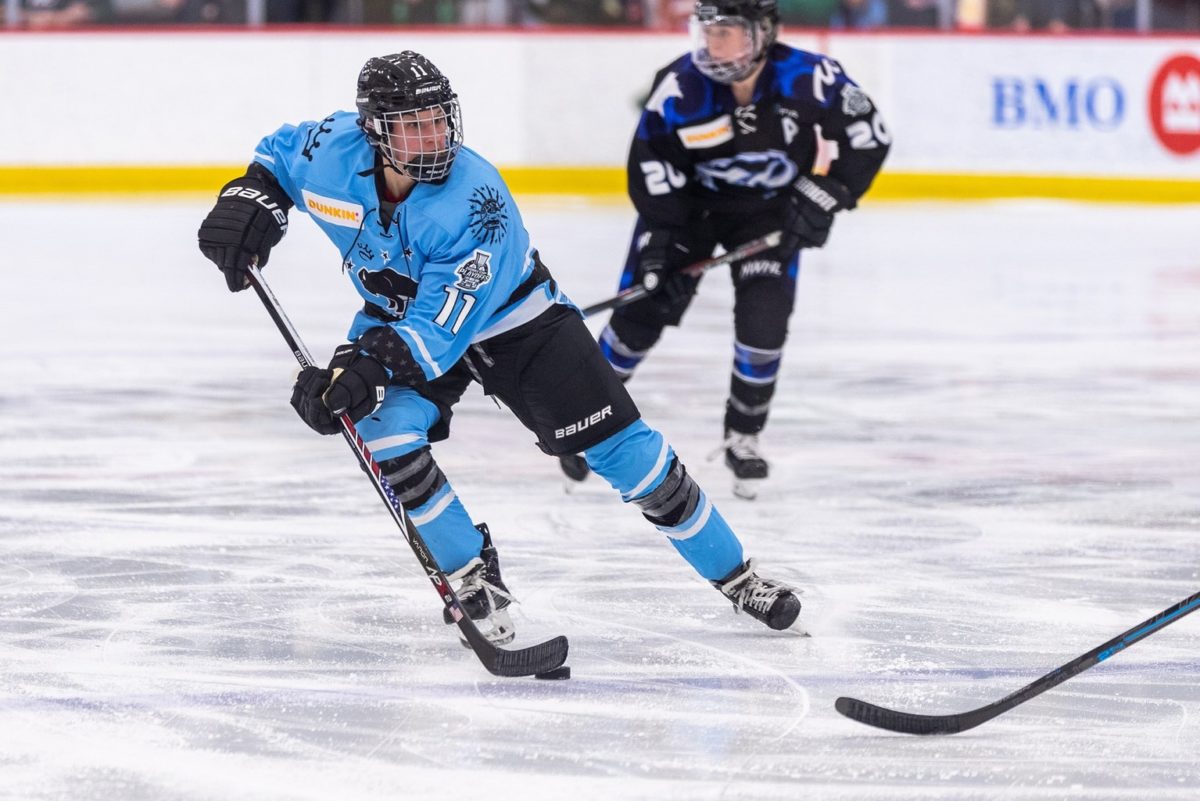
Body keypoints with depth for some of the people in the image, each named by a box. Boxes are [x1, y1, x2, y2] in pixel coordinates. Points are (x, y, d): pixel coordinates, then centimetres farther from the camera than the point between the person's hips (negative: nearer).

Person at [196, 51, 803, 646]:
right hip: (398, 320, 3)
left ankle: (732, 575, 9)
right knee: (384, 434, -25)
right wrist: (248, 202, -16)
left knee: (622, 449, -6)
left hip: (514, 322, -3)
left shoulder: (475, 201, -36)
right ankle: (473, 577, -6)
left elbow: (442, 326, -37)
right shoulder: (333, 152, -23)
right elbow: (279, 154, 3)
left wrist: (367, 368, -48)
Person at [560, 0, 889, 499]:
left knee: (764, 321, -13)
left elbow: (867, 136, -15)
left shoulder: (809, 79, -27)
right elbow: (651, 159, -16)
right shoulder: (681, 86, -26)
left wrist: (824, 197, -21)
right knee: (642, 311, -4)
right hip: (689, 201, 0)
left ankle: (743, 437, 8)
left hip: (769, 212, 0)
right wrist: (660, 236, -21)